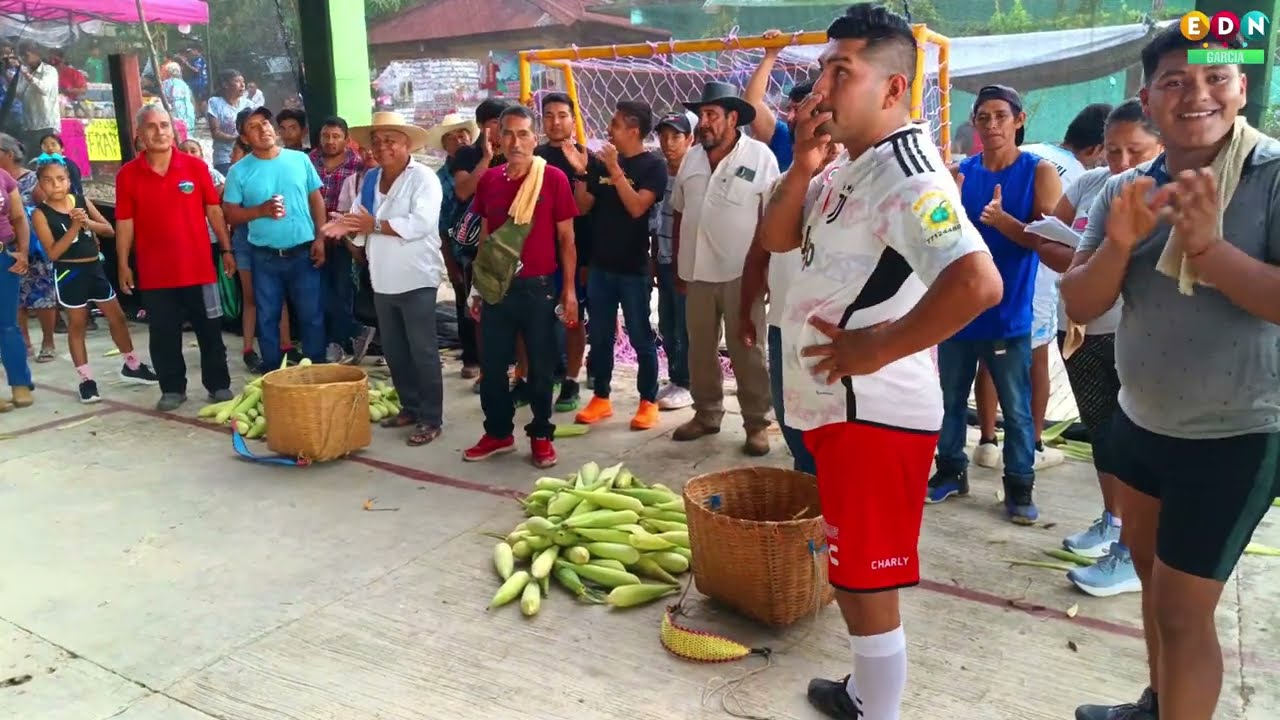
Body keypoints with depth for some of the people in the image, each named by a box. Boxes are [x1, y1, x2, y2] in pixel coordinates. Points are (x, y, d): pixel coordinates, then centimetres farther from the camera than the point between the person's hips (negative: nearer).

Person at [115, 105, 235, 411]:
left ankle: (219, 385, 18)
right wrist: (123, 265, 2)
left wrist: (226, 250, 3)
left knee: (210, 331, 7)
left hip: (199, 267, 0)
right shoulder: (127, 174, 0)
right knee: (163, 335, 8)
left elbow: (214, 210, 4)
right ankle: (172, 389, 20)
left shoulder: (196, 166, -1)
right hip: (154, 272, 1)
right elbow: (125, 223, 3)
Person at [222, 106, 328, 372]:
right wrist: (261, 210, -18)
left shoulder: (300, 159, 3)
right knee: (267, 318, 9)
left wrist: (320, 239, -1)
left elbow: (316, 200, 7)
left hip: (303, 253, 0)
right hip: (265, 257, 0)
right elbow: (230, 214, -2)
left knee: (312, 315, 6)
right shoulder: (239, 170, -1)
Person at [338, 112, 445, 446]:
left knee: (422, 351, -1)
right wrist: (348, 225, -16)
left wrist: (374, 225, -19)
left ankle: (431, 418, 8)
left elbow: (421, 223, -24)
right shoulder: (370, 179, 12)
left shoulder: (423, 177, -10)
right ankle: (410, 407, 30)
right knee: (393, 350, 16)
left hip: (416, 279, -7)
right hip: (383, 280, 8)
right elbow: (360, 220, 7)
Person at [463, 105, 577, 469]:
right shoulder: (489, 180, 5)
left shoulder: (554, 179, -7)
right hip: (496, 287, 4)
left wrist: (569, 289, -7)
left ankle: (541, 435, 22)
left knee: (540, 367, 7)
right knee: (491, 365, 10)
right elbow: (485, 237, 13)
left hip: (539, 288, -4)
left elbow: (566, 239, -3)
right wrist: (477, 287, 12)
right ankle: (498, 432, 26)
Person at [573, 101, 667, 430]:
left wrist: (615, 170, -20)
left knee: (640, 337, 2)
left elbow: (637, 207, -19)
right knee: (600, 336, 11)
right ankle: (600, 398, 22)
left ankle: (648, 402, 12)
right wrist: (581, 172, -5)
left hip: (634, 267, -5)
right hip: (600, 264, 5)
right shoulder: (602, 162, 9)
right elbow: (583, 207, 9)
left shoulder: (653, 165, -6)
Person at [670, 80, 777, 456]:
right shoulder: (691, 159, 9)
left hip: (741, 273, -5)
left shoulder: (759, 156, -6)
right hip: (697, 272, 5)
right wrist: (678, 266, 13)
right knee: (700, 350, 13)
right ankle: (706, 414, 27)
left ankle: (756, 423, 12)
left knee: (746, 352, 2)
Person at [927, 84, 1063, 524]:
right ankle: (951, 470, 27)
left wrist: (1002, 220, -26)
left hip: (1008, 312, -3)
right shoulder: (960, 172, 5)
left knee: (1016, 408, 4)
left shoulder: (1040, 173, -3)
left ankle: (1020, 486, 17)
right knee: (950, 398, 12)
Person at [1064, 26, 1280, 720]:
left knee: (1182, 609, 1)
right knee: (1150, 572, 22)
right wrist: (1120, 242, -24)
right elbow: (1079, 306, -8)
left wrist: (1207, 244, -34)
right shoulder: (1125, 190, -1)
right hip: (1140, 421, 6)